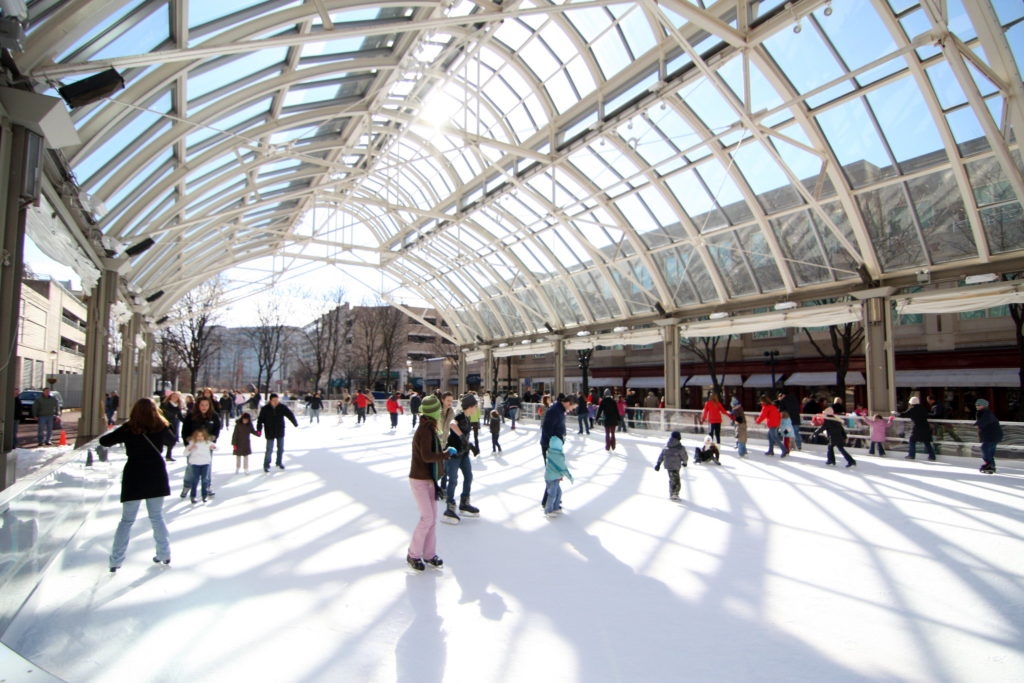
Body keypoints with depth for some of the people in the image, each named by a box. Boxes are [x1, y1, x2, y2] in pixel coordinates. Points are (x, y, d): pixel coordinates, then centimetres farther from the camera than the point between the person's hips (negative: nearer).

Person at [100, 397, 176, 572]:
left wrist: (117, 434, 16)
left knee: (127, 520, 9)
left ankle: (116, 561, 8)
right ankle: (164, 554, 20)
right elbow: (171, 441, 16)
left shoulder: (129, 429, -8)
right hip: (156, 477, 2)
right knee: (157, 517, 15)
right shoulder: (161, 427, -3)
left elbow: (104, 441, -2)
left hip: (134, 477, -1)